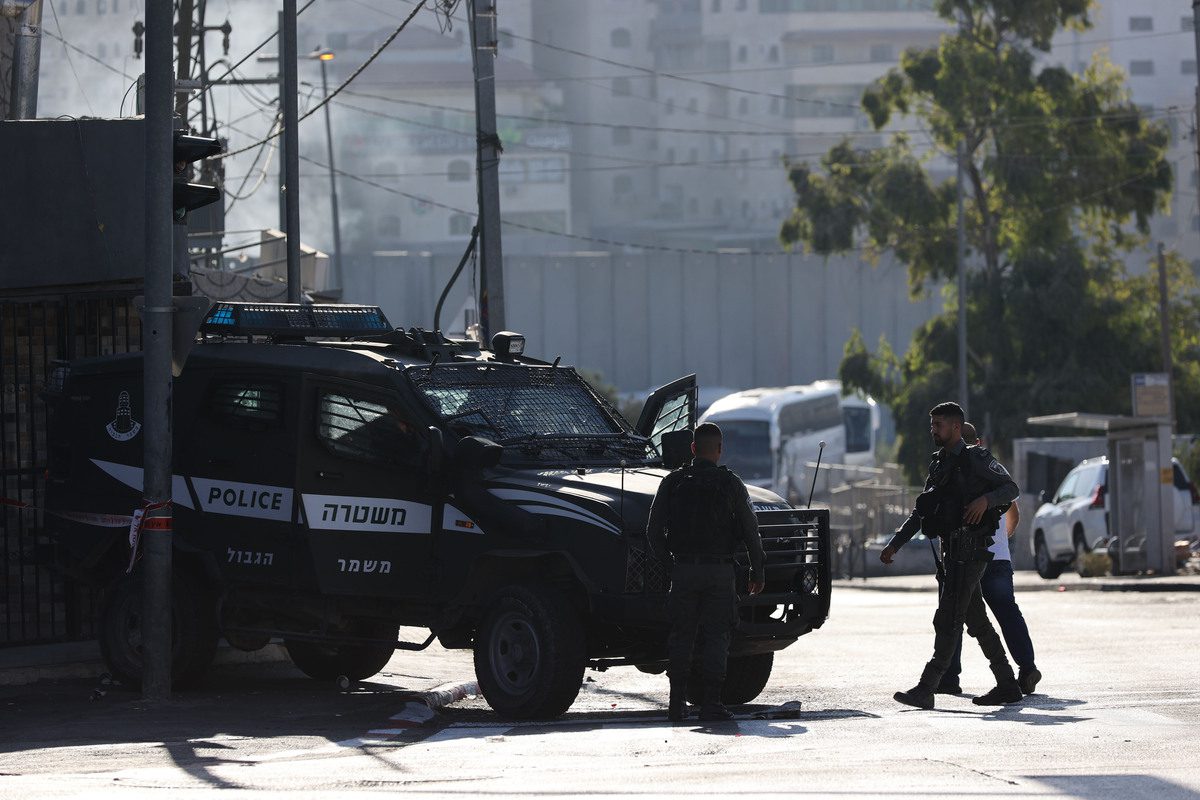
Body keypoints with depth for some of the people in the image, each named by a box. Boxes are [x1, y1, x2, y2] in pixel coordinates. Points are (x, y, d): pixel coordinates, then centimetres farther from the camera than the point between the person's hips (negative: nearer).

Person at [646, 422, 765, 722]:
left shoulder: (672, 483, 3)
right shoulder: (731, 484, -1)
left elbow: (654, 531, 4)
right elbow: (751, 532, 2)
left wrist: (667, 562, 16)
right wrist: (757, 572, 11)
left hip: (683, 570, 1)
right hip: (719, 571, -1)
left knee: (681, 636, 9)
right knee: (715, 638, 2)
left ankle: (677, 703, 7)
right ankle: (710, 703, -3)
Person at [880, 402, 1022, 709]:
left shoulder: (975, 459, -4)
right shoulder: (939, 466, 20)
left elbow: (1011, 488, -4)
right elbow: (920, 513, 22)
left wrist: (985, 499, -23)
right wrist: (895, 544, 14)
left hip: (970, 551, -9)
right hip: (952, 551, 9)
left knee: (947, 620, -14)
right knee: (976, 621, 11)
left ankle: (926, 688, -20)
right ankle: (1007, 686, 17)